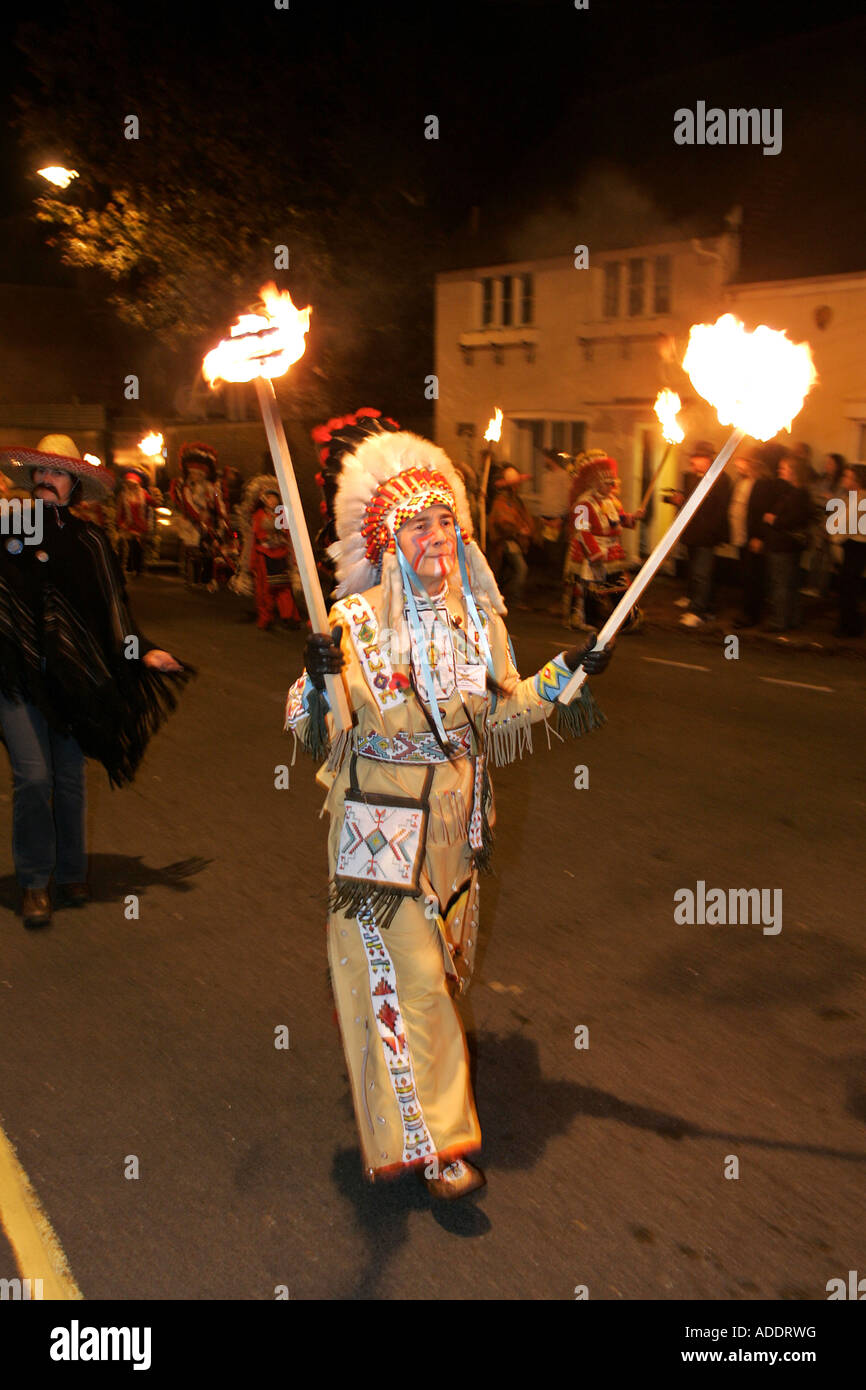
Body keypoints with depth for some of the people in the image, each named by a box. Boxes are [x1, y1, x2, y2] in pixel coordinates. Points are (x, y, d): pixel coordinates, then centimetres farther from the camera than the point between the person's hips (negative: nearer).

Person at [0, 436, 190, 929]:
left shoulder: (89, 540, 9)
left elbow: (113, 607, 9)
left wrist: (141, 651, 3)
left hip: (73, 673, 1)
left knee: (70, 776, 7)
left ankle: (71, 872, 24)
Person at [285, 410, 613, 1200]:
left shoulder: (480, 615, 2)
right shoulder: (357, 620, -14)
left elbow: (502, 714, 9)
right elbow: (320, 731, -19)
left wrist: (563, 676, 1)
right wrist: (320, 679, -38)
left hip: (455, 814, 6)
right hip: (383, 819, -6)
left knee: (444, 961, 21)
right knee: (405, 972, 0)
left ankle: (381, 1070, 49)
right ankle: (431, 1140, 16)